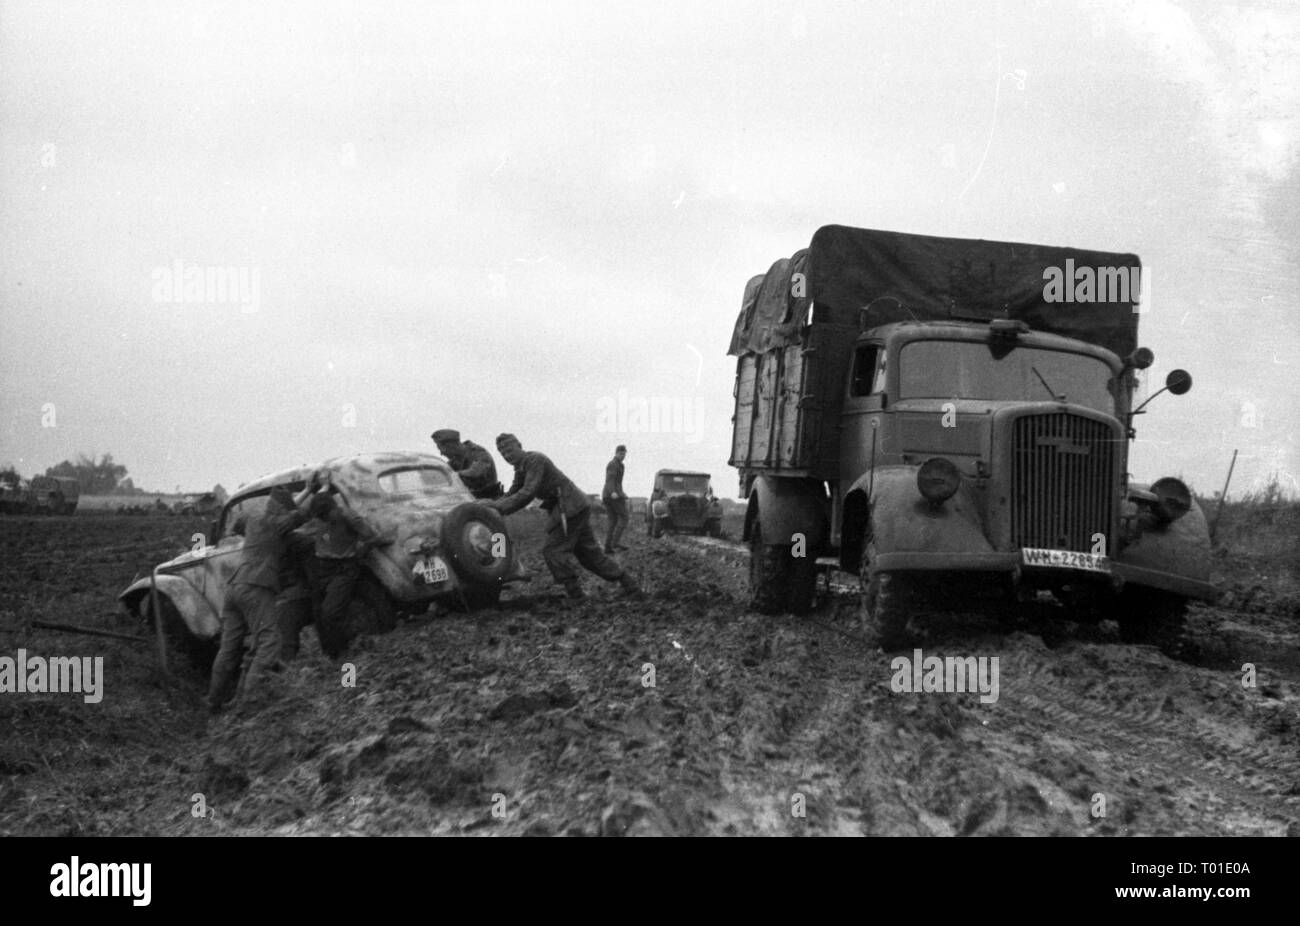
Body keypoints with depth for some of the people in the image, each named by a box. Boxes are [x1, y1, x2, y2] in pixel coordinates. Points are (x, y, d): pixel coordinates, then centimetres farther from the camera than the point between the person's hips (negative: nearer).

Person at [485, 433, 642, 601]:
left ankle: (575, 594, 0)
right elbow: (513, 495, 15)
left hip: (570, 508, -10)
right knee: (590, 553, 11)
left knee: (553, 551, -6)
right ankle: (631, 587, 12)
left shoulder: (536, 460, -15)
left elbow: (527, 493, -23)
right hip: (578, 507, 10)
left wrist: (500, 506, -23)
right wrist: (493, 504, -2)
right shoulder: (521, 468, 15)